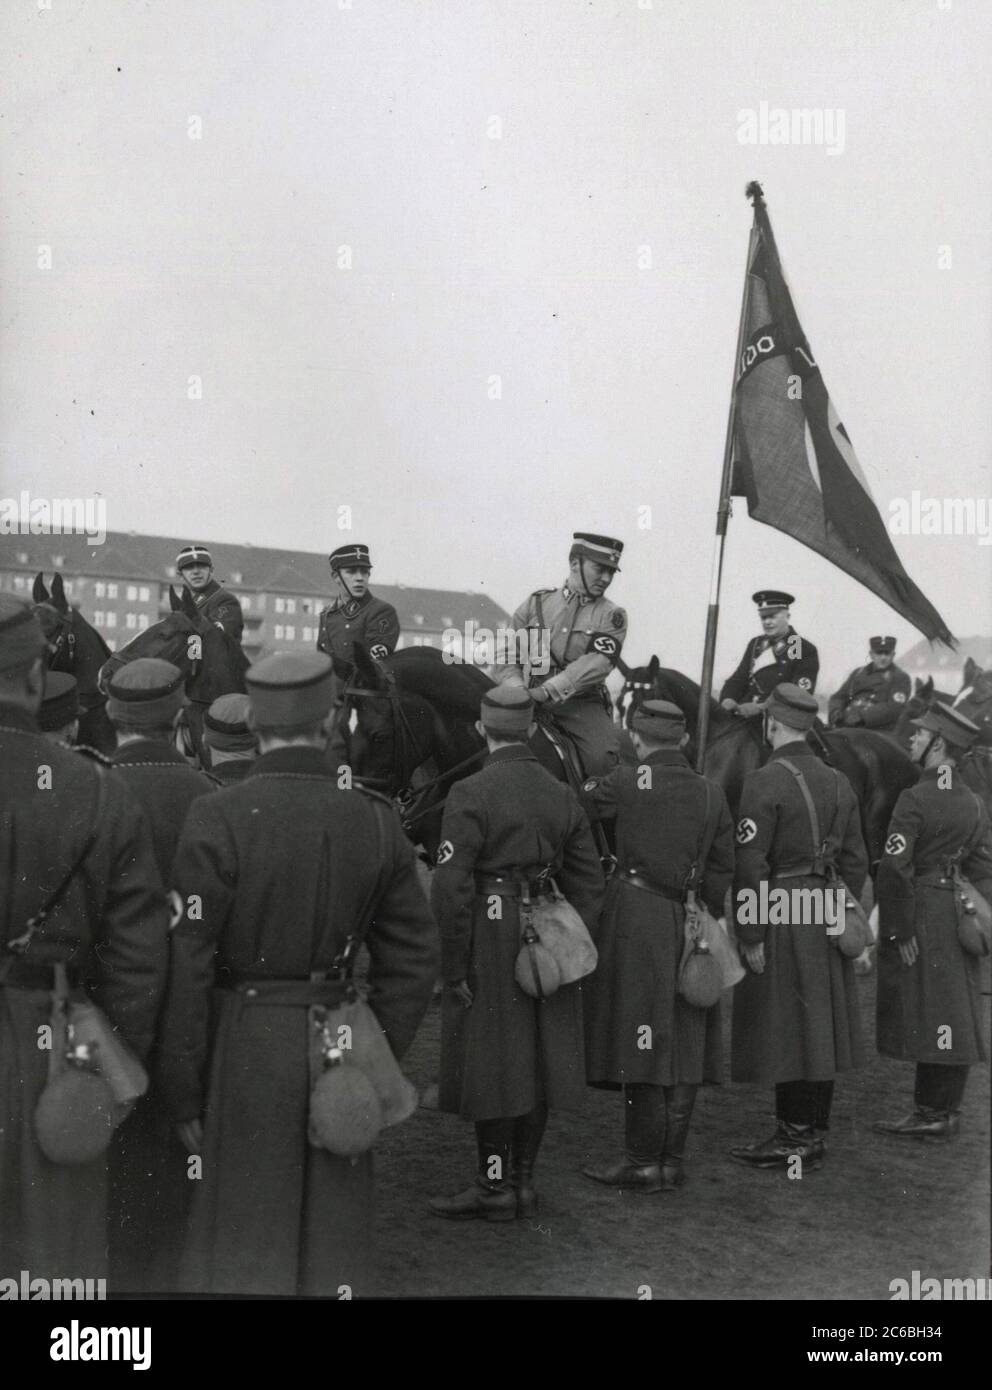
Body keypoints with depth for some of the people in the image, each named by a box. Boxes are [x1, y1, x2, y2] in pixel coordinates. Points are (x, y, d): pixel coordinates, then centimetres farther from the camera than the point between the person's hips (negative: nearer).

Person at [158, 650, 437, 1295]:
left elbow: (189, 965, -12)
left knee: (244, 1251, 7)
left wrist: (184, 1092, -4)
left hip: (246, 1048, -3)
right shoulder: (376, 820, -1)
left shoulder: (219, 818, -12)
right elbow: (414, 957, 3)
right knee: (332, 1251, 14)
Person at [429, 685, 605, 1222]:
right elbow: (589, 882, 9)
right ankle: (522, 1180, 20)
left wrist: (454, 969, -11)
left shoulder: (471, 794, -11)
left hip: (490, 946, -6)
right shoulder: (562, 795, 7)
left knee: (490, 1067, 2)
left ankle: (494, 1186, 7)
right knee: (538, 1064, 11)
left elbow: (452, 887, -17)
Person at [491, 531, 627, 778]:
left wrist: (548, 690, -26)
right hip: (532, 701, 2)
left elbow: (595, 665, -12)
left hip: (583, 704, -2)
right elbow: (507, 658, 11)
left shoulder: (611, 616, 5)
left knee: (602, 758, -25)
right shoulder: (536, 603, 12)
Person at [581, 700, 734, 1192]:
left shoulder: (627, 783, -8)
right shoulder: (711, 794, 6)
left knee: (641, 1044, -1)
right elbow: (721, 876, 9)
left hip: (637, 919, -5)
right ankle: (672, 1160, 15)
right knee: (684, 1048, 9)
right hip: (690, 929, 5)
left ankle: (645, 1161, 3)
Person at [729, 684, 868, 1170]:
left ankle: (793, 1139, 3)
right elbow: (855, 860, 12)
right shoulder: (838, 783, 8)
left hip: (782, 919, -7)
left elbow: (751, 865, -16)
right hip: (826, 913, 7)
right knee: (820, 1026, 12)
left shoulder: (763, 782, -13)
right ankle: (814, 1134, 20)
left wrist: (750, 935, -12)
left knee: (784, 1027, -1)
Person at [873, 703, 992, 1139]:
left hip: (922, 920, -7)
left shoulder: (915, 799, -14)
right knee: (955, 1018, 10)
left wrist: (899, 931, -15)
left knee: (927, 1017, -2)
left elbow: (896, 869, -19)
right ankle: (934, 1111, 17)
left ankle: (936, 1114, 1)